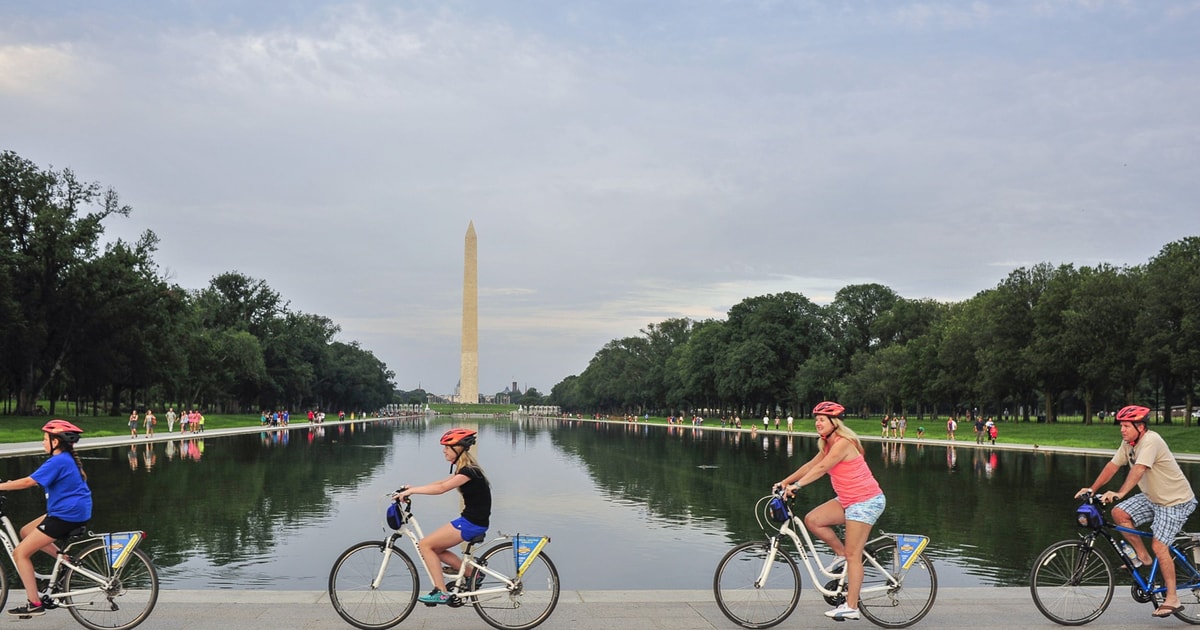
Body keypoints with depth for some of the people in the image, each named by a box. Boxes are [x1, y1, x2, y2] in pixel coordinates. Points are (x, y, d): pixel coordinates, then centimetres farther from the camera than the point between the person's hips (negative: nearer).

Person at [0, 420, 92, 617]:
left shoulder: (58, 461, -16)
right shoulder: (68, 459, 14)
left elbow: (29, 482, -21)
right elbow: (35, 479, 23)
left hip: (66, 515, -10)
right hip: (74, 512, 10)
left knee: (21, 553, -2)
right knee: (26, 532, 21)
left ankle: (34, 604, 0)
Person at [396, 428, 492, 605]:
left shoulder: (469, 471, -18)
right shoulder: (464, 469, 14)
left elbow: (441, 488, -26)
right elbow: (441, 483, 13)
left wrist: (411, 490, -22)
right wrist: (411, 489, 5)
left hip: (472, 523, -10)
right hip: (471, 520, 10)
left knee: (426, 545, -7)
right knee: (435, 549, 13)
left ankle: (442, 592, -5)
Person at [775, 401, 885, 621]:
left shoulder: (843, 443, -19)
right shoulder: (829, 445, 11)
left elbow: (821, 468, -28)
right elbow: (811, 465, 9)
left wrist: (797, 485, -33)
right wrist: (785, 481, 1)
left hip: (866, 501, -9)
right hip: (848, 500, 9)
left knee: (853, 555, -7)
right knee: (812, 520, -5)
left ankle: (851, 607, -3)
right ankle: (842, 554, 12)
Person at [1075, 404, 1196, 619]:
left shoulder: (1150, 441, -27)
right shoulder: (1129, 443, 0)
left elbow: (1138, 470, -38)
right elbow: (1112, 465, 3)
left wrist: (1119, 493, -48)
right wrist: (1092, 489, -4)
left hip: (1175, 501, -8)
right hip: (1152, 496, 8)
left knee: (1159, 546, -13)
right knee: (1119, 513, -9)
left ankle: (1172, 599, -2)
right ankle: (1142, 556, 8)